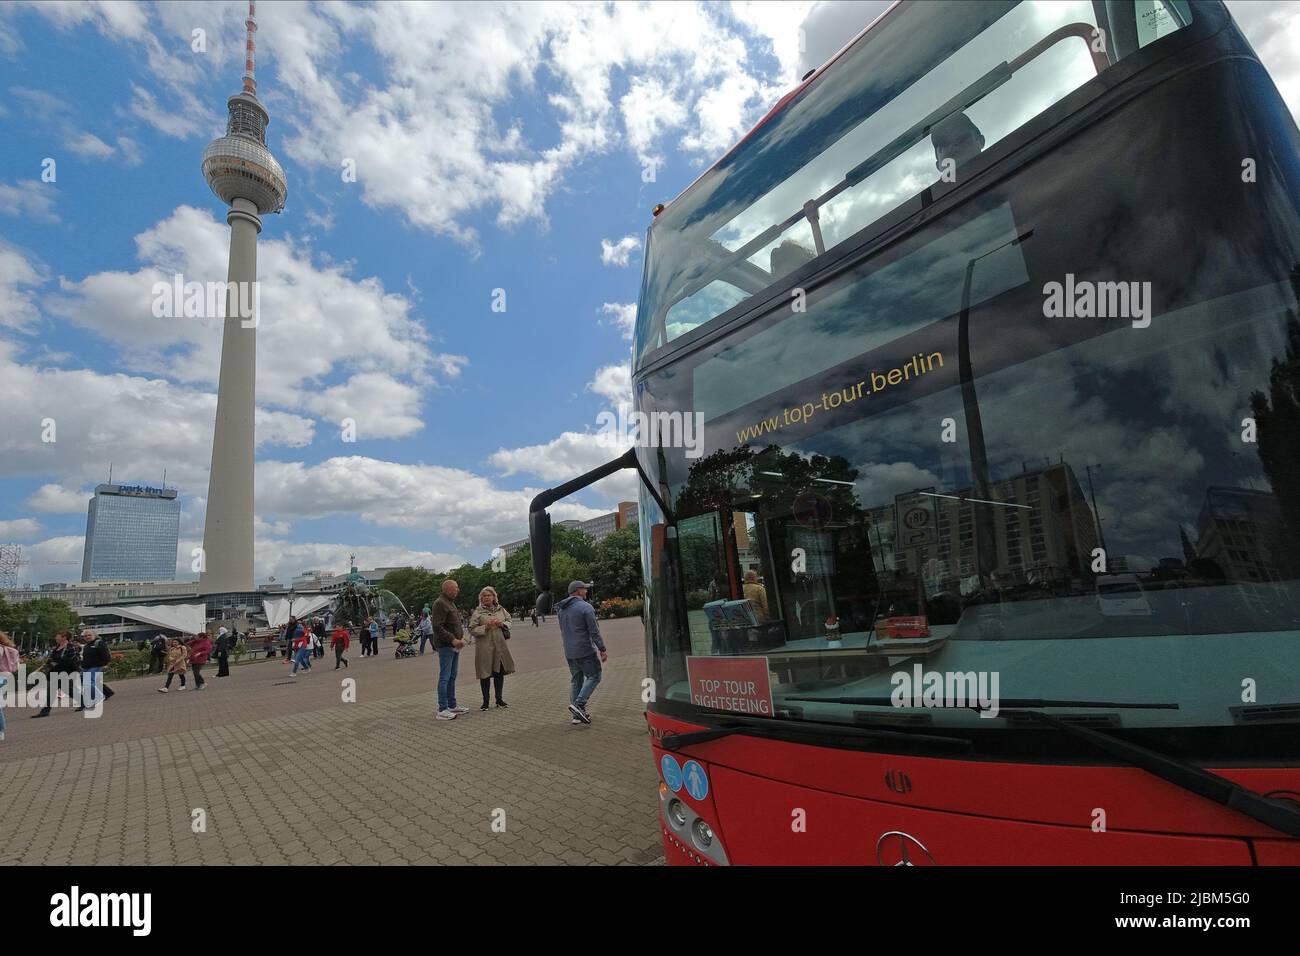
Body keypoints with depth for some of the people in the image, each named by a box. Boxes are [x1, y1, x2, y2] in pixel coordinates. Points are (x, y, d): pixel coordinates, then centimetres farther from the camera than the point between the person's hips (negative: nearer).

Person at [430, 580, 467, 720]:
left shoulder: (451, 603, 18)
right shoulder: (440, 603, -14)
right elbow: (437, 627, -21)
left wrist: (461, 638, 12)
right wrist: (452, 640, -23)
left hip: (454, 646, 10)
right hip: (445, 646, -10)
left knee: (452, 676, 14)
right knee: (445, 677, -6)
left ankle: (452, 705, 23)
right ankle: (442, 710, -2)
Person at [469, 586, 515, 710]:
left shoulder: (501, 609, 8)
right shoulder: (477, 612, -3)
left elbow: (509, 621, 17)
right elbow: (472, 629, -6)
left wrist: (502, 624, -5)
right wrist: (486, 627, -18)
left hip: (500, 645, 4)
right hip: (484, 646, -3)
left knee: (500, 672, 9)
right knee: (485, 674, 3)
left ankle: (499, 699, 23)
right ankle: (485, 701, 16)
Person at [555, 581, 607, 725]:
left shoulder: (562, 609, 10)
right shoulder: (586, 607, -14)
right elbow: (594, 631, -15)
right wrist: (602, 649, -11)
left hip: (569, 652, 8)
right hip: (585, 650, -7)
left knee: (575, 681, 13)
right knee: (594, 677, 3)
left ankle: (577, 715, 15)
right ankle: (578, 704, -11)